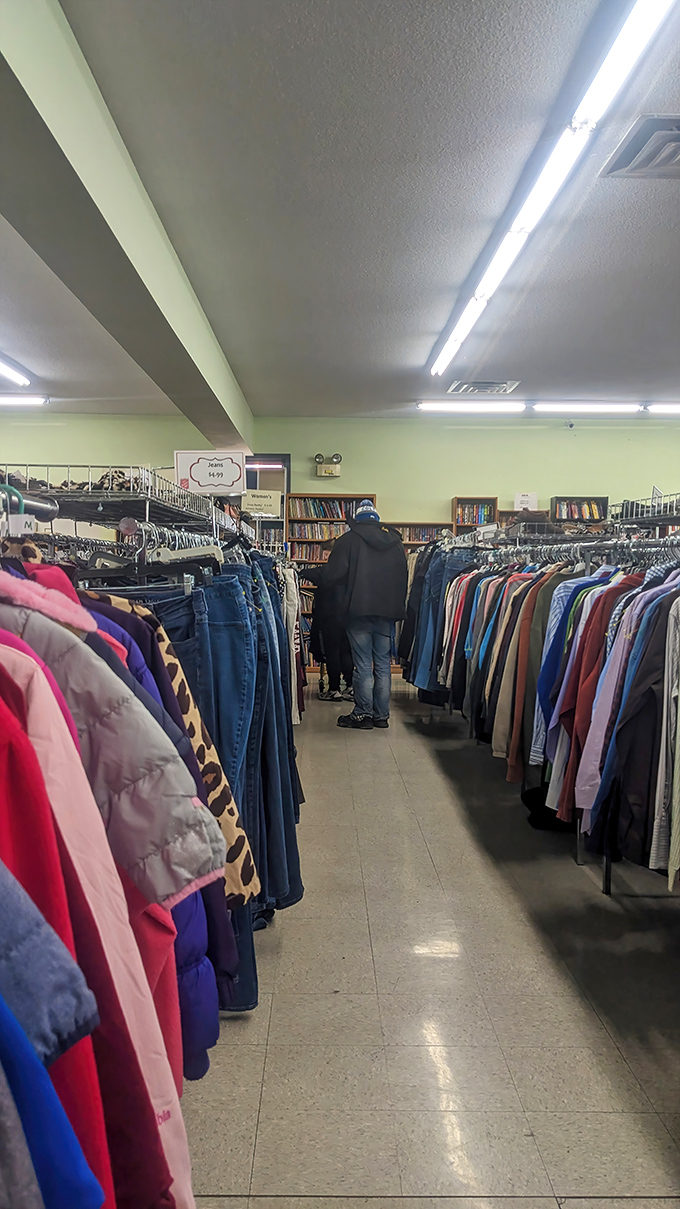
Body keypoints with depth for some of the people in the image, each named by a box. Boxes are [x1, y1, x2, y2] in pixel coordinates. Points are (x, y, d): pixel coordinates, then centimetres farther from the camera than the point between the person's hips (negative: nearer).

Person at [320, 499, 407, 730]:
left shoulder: (349, 540, -4)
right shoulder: (395, 540, 11)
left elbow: (331, 576, -10)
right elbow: (404, 577, 14)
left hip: (359, 610, -4)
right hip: (387, 610, 4)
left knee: (363, 665, 1)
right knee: (383, 663, 9)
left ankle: (363, 714, 5)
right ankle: (382, 715, 14)